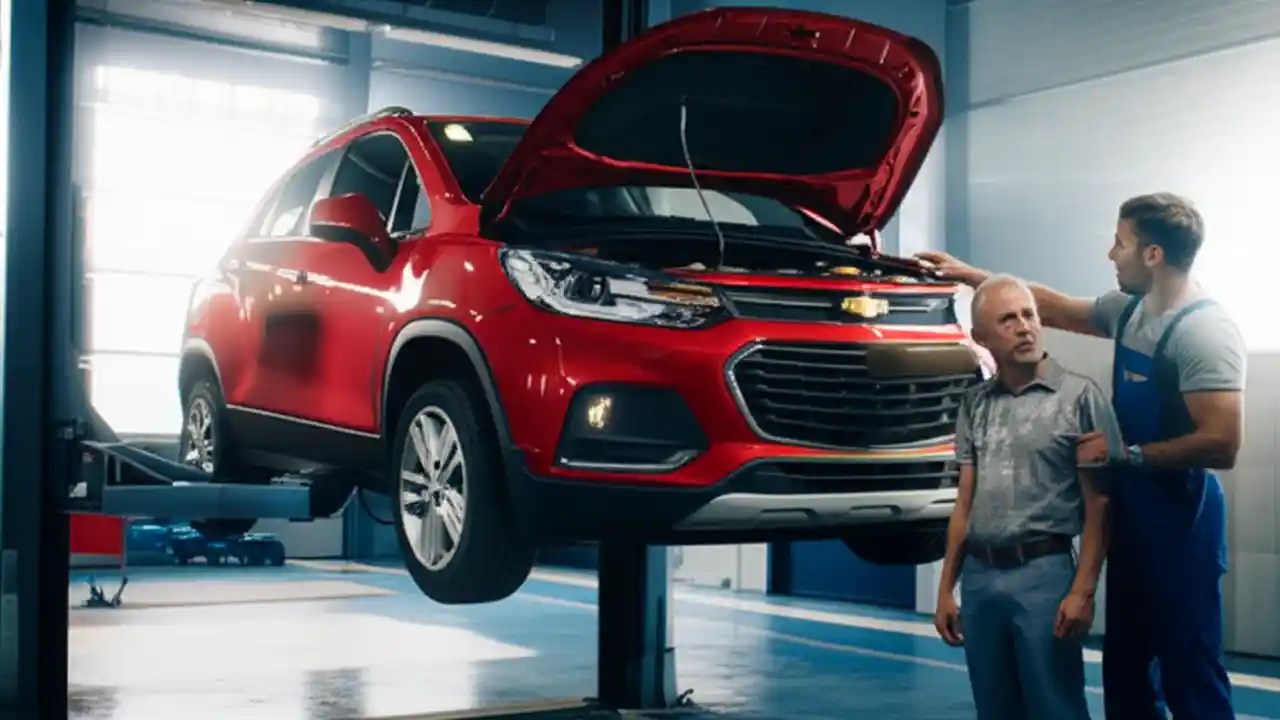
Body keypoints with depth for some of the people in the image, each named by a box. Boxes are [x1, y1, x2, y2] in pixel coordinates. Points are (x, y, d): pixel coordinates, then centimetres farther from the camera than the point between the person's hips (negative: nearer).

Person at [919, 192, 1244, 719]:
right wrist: (969, 275, 24)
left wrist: (1124, 453, -18)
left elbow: (1221, 444, -26)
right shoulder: (1129, 308, 8)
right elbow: (1055, 308, 24)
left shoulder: (1205, 333, -20)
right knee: (1125, 666, 15)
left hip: (1178, 517, -9)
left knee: (1188, 671, -4)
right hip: (1130, 508, 9)